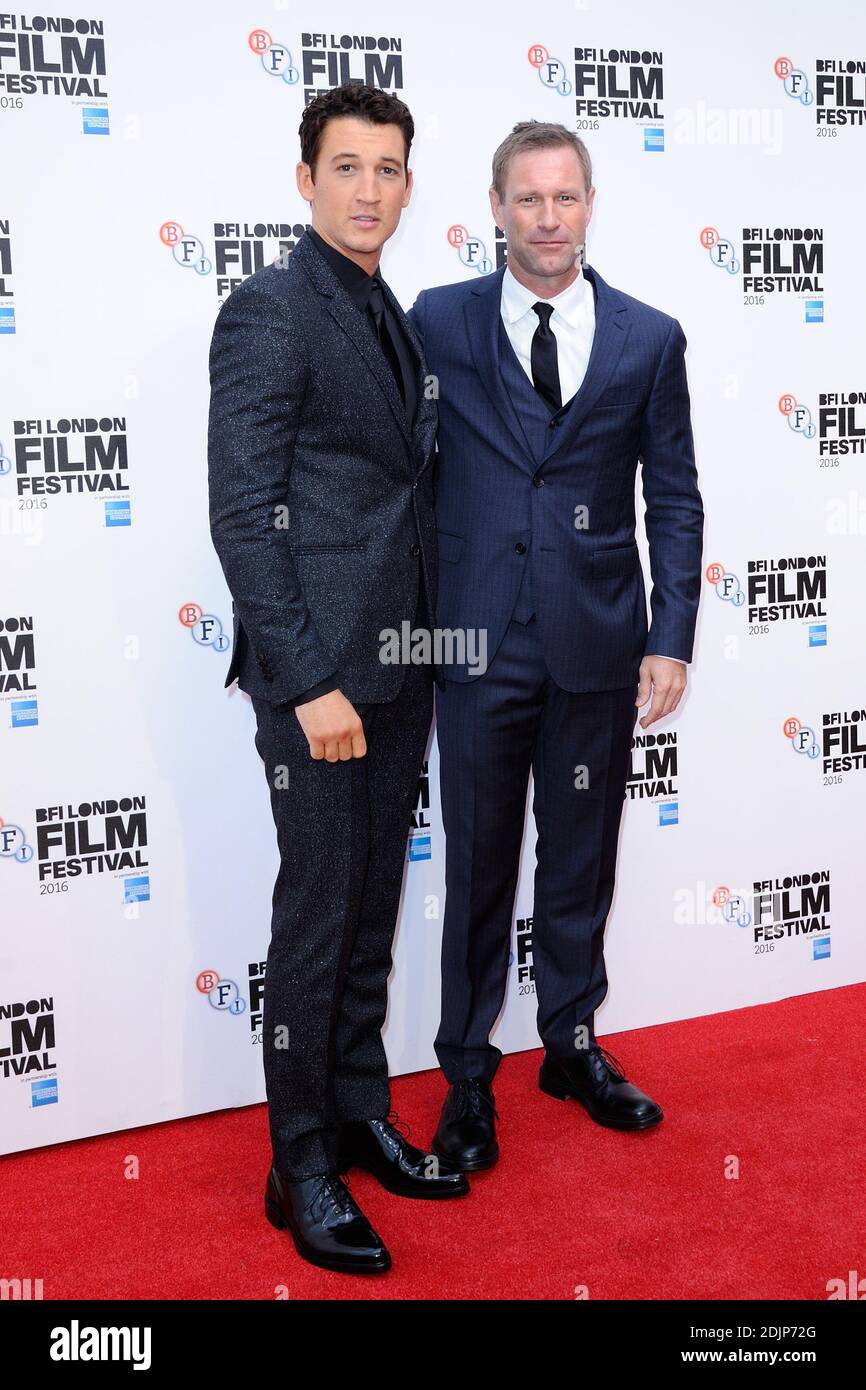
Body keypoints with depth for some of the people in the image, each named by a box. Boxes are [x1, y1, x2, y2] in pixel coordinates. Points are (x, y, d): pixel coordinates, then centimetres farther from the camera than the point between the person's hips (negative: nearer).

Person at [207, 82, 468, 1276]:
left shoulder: (396, 320, 14)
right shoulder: (270, 311, -10)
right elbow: (242, 516, -15)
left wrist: (421, 650, 13)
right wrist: (311, 681, -19)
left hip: (399, 666, 8)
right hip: (319, 667, -7)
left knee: (373, 906, 15)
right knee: (319, 913, 1)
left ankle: (361, 1112, 30)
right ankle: (300, 1164, 15)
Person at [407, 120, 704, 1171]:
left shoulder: (649, 338, 4)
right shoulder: (437, 322, 1)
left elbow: (675, 499, 4)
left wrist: (671, 639, -3)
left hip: (598, 648, 2)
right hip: (479, 643, -1)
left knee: (581, 860, 14)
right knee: (478, 867, 7)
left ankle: (572, 1044, 32)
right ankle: (468, 1074, 21)